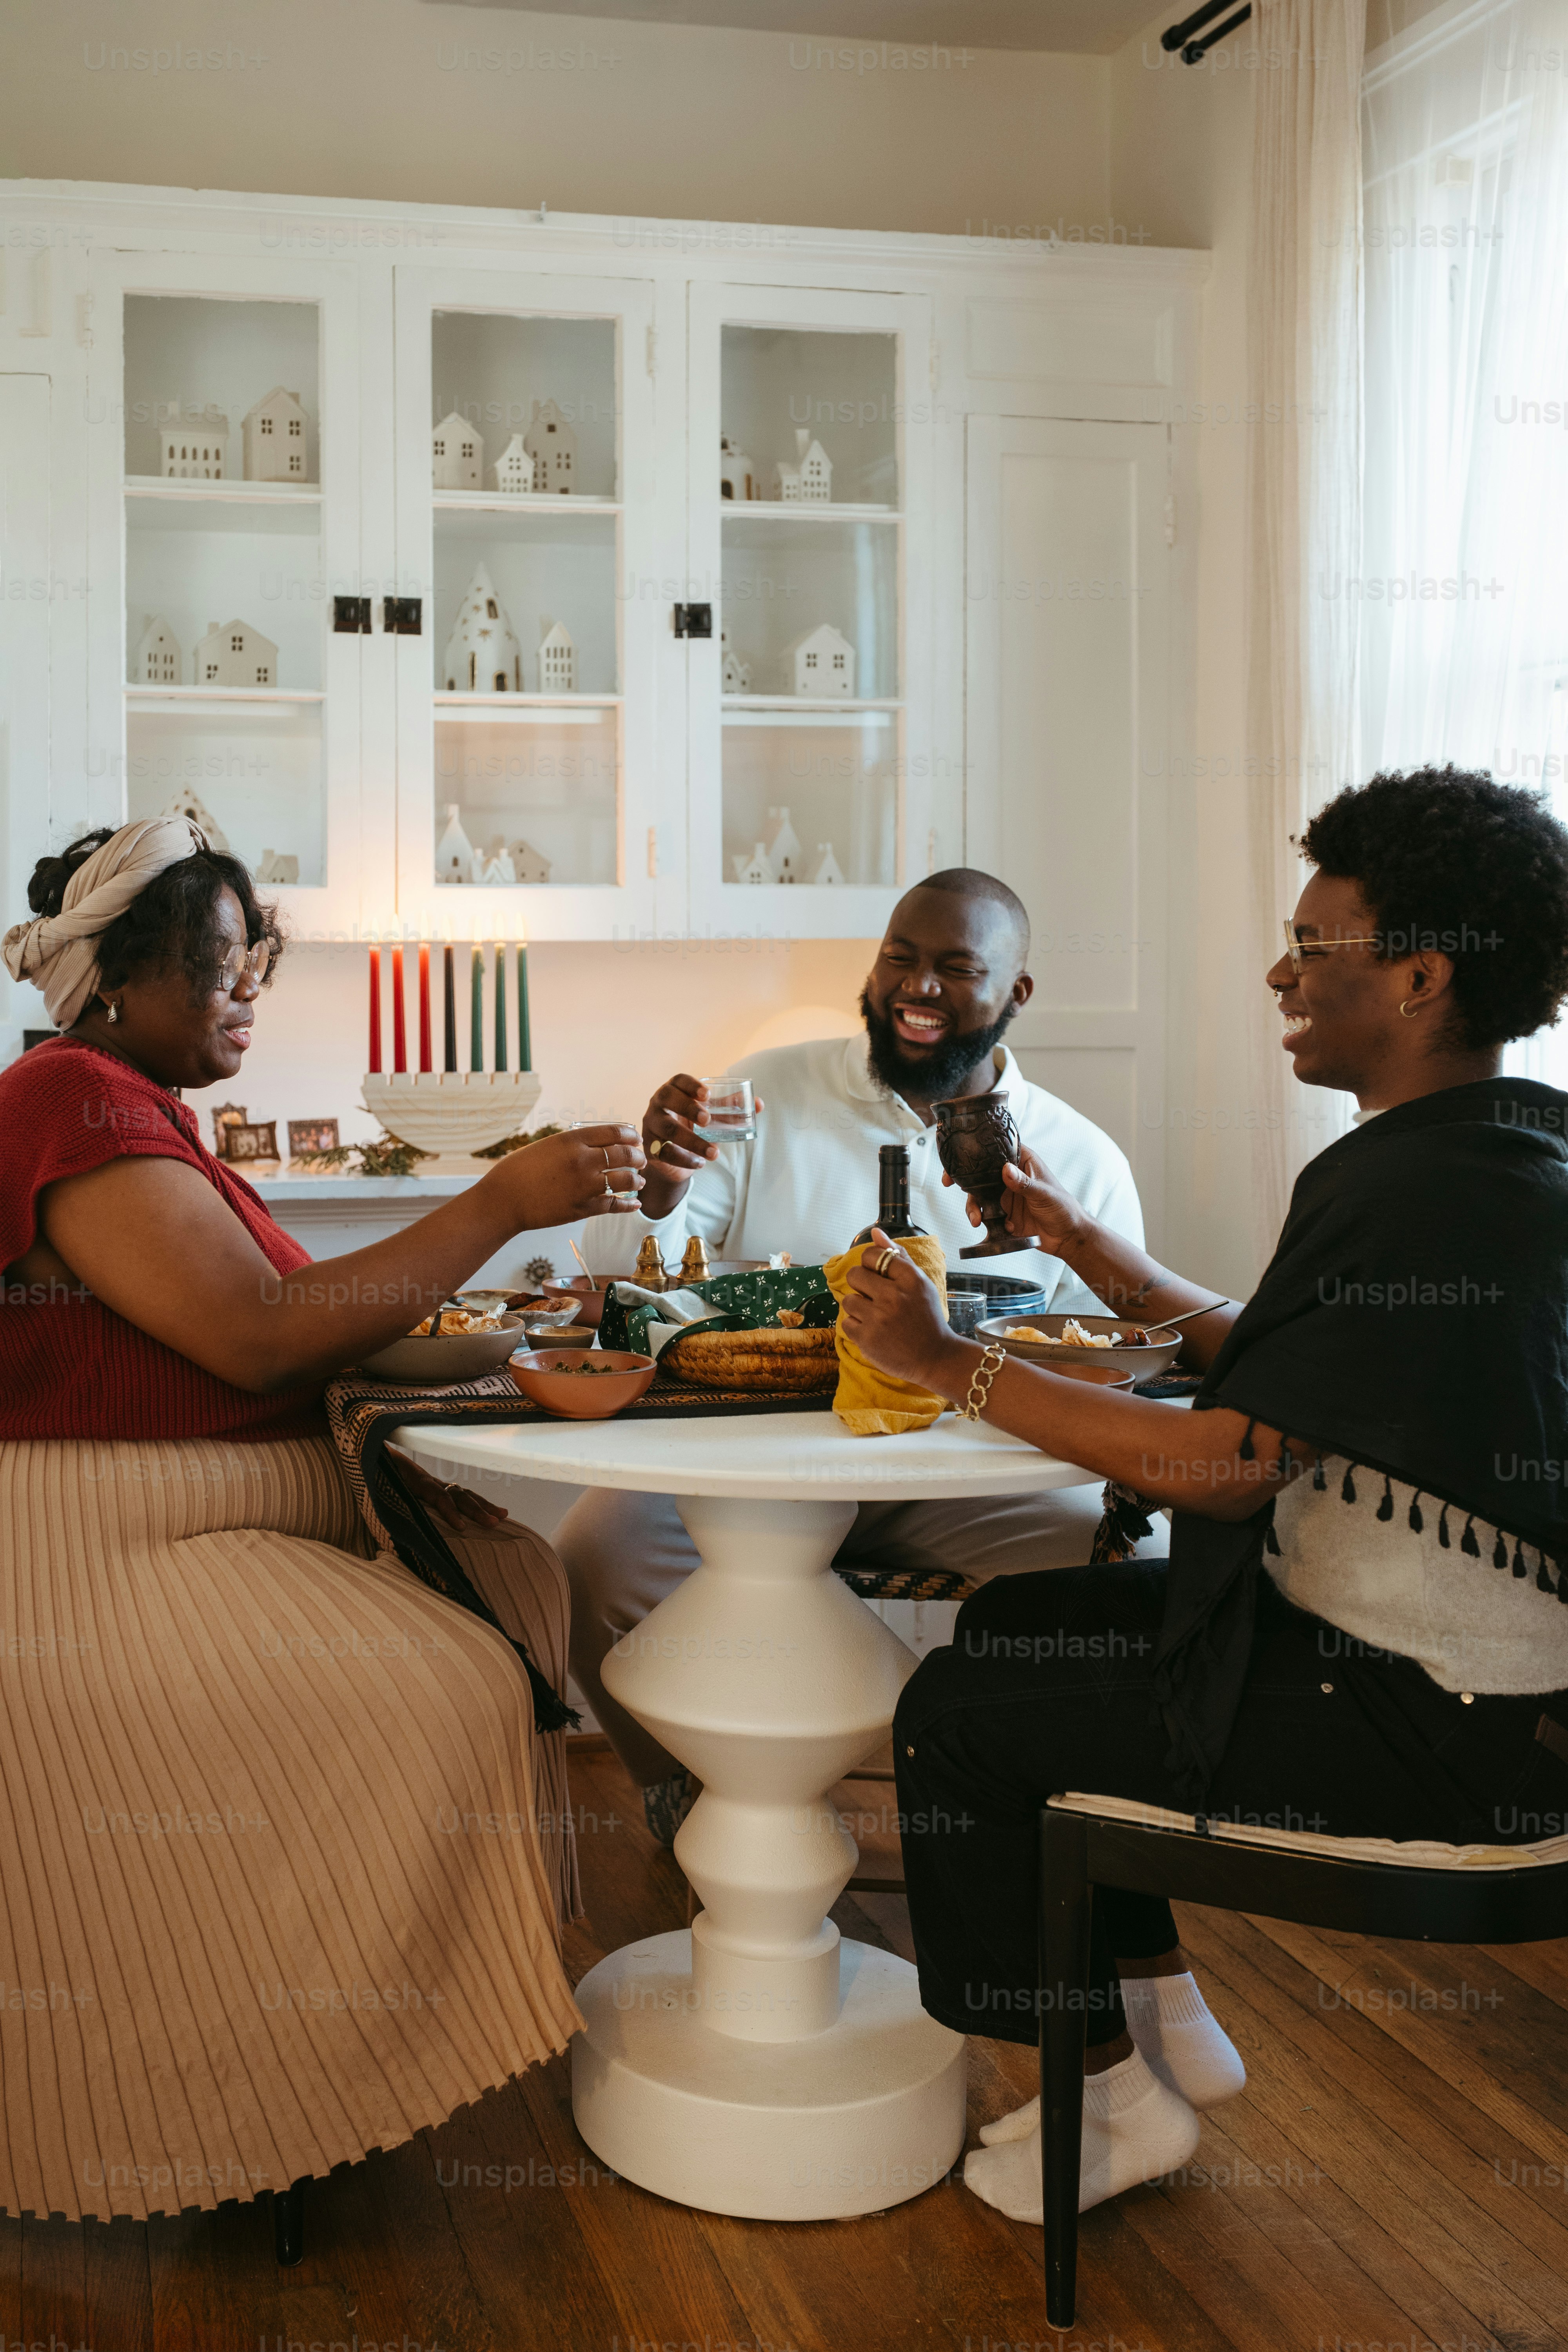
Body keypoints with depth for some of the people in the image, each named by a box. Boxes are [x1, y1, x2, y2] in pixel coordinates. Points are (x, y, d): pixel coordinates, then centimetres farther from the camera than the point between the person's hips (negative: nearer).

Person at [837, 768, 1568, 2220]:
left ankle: (1115, 2095, 16)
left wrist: (951, 1365, -19)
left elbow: (1229, 1464, -25)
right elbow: (1266, 1365, 13)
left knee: (960, 1714, -2)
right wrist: (1080, 1242, 15)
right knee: (1015, 1624, 17)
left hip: (1427, 1728, -10)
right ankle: (1163, 2016, 24)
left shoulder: (1436, 1196, -25)